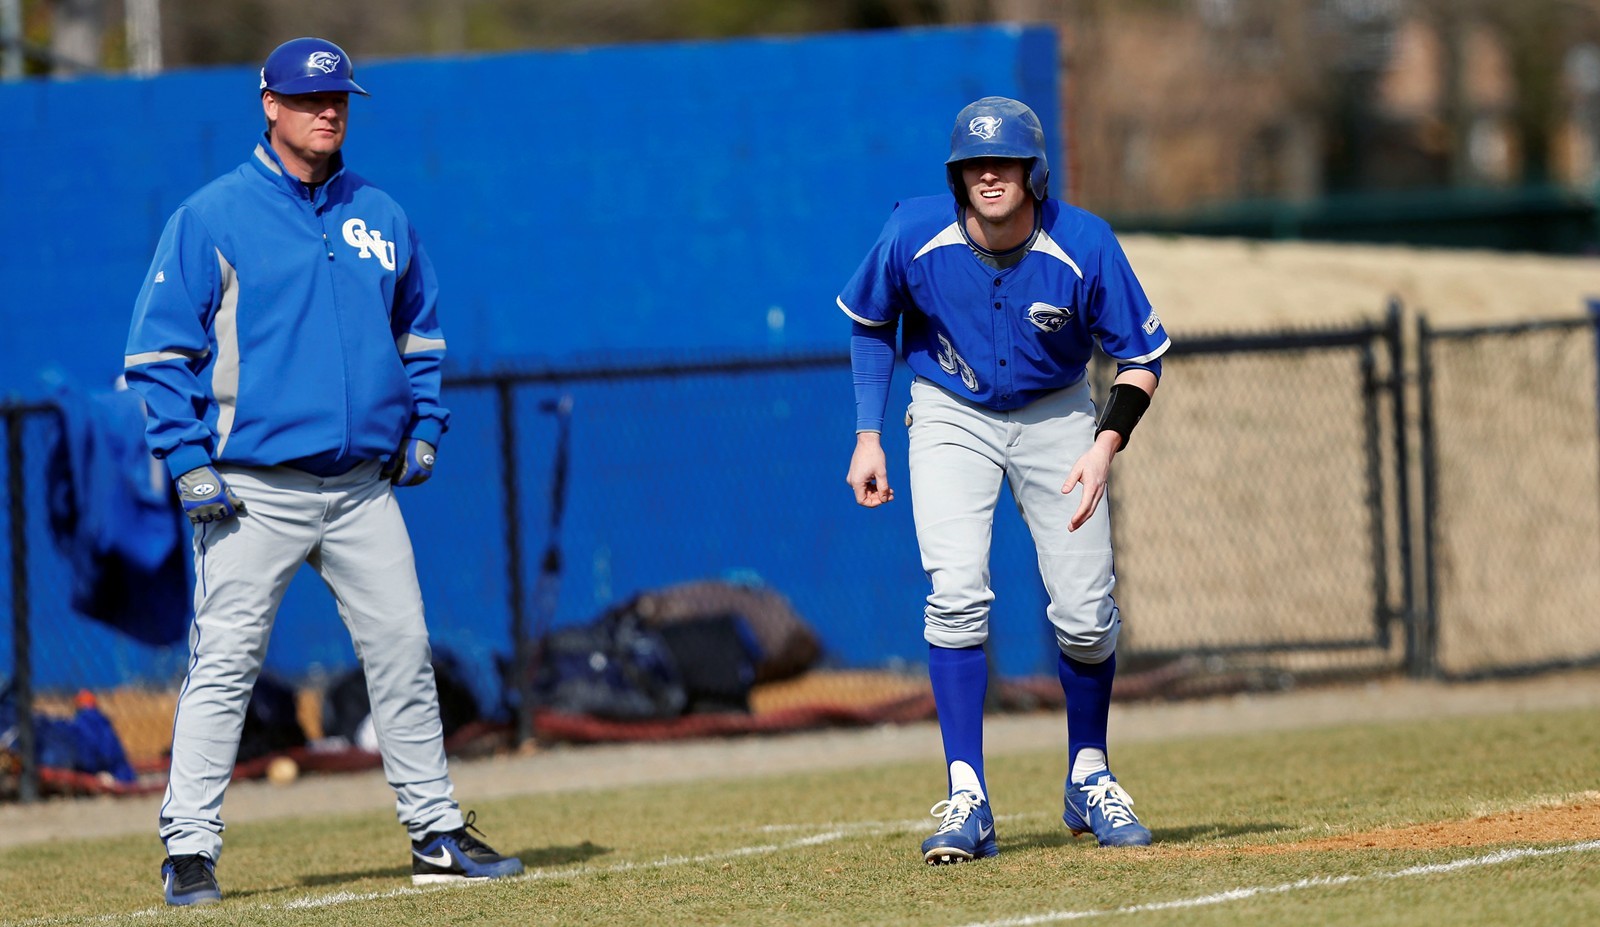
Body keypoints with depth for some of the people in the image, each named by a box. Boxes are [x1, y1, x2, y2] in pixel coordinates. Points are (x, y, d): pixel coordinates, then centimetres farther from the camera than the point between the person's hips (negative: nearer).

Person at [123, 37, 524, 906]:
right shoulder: (209, 219, -3)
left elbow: (420, 328, 25)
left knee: (403, 655, 5)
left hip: (362, 490, 5)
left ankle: (436, 832, 13)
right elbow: (158, 349, -4)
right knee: (222, 667, -7)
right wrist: (188, 461, -12)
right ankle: (189, 849, -4)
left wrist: (424, 426, 11)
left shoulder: (381, 217, 12)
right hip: (253, 491, -5)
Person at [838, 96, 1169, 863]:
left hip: (1057, 416, 0)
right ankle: (966, 801, -15)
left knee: (1085, 611, -3)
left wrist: (1105, 446, -26)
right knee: (956, 595, -18)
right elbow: (868, 321, 0)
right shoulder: (915, 235, -20)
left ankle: (1088, 778, 22)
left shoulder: (1084, 245, -23)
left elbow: (1143, 354, -12)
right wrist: (868, 438, -2)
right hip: (951, 417, 0)